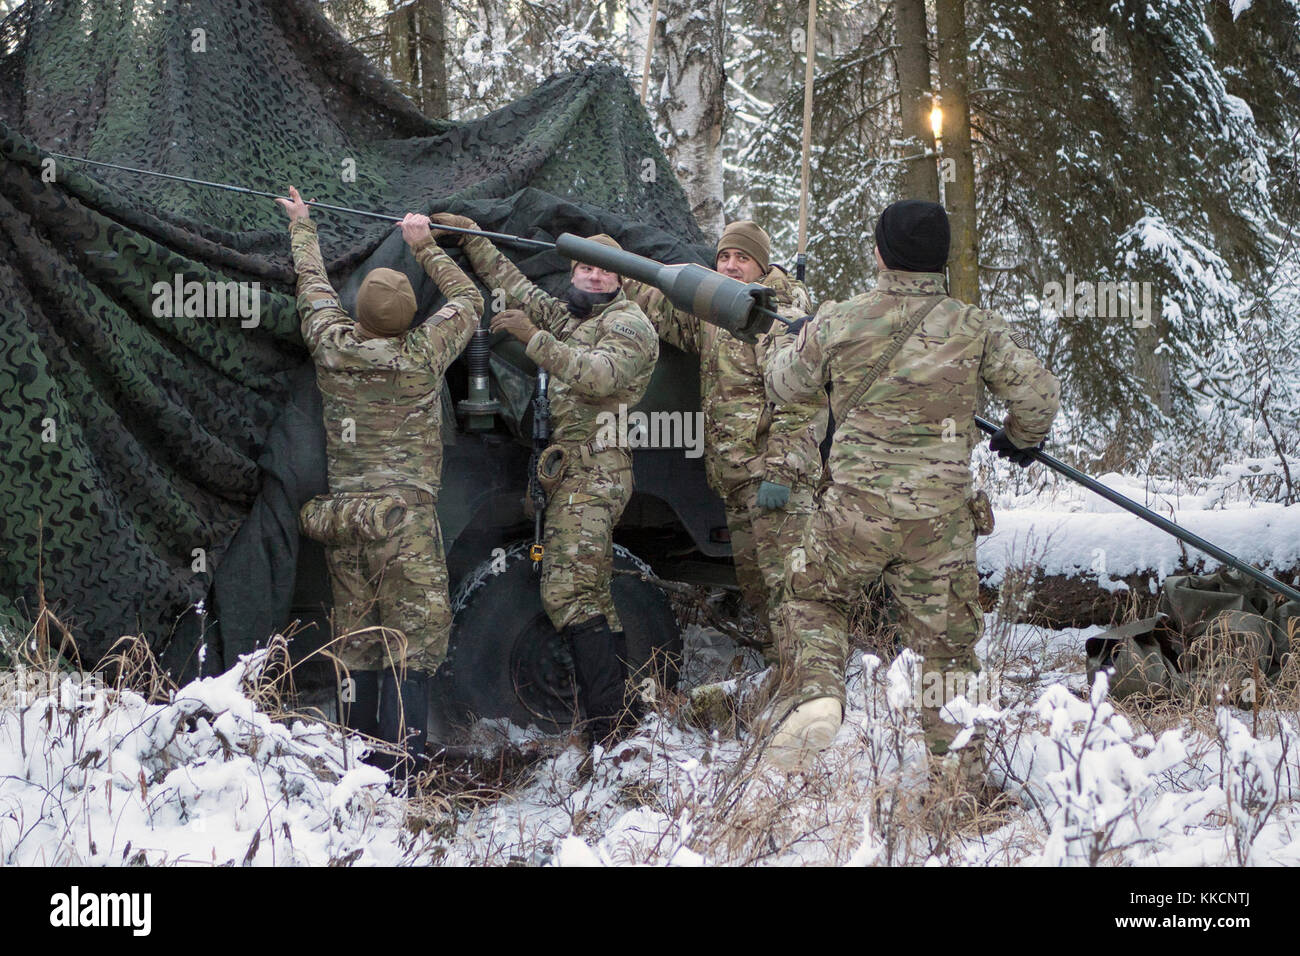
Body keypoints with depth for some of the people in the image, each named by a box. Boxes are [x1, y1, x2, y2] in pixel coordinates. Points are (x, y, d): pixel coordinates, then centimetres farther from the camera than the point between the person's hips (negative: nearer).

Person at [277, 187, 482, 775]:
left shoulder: (333, 347, 2)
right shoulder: (422, 356, -6)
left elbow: (313, 286, 22)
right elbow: (467, 300, 12)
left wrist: (303, 227, 37)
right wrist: (424, 247, 21)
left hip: (342, 515, 5)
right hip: (404, 516, -5)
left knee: (358, 644, 11)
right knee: (414, 640, -7)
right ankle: (400, 776, -16)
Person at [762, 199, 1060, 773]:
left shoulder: (839, 323, -2)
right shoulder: (977, 329, -4)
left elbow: (781, 386, 12)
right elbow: (1039, 393, -4)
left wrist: (799, 338, 35)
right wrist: (1021, 439, 19)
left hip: (855, 508, 0)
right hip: (941, 518, 0)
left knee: (812, 598, 23)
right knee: (947, 640, 12)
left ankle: (814, 693, 0)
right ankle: (956, 764, 16)